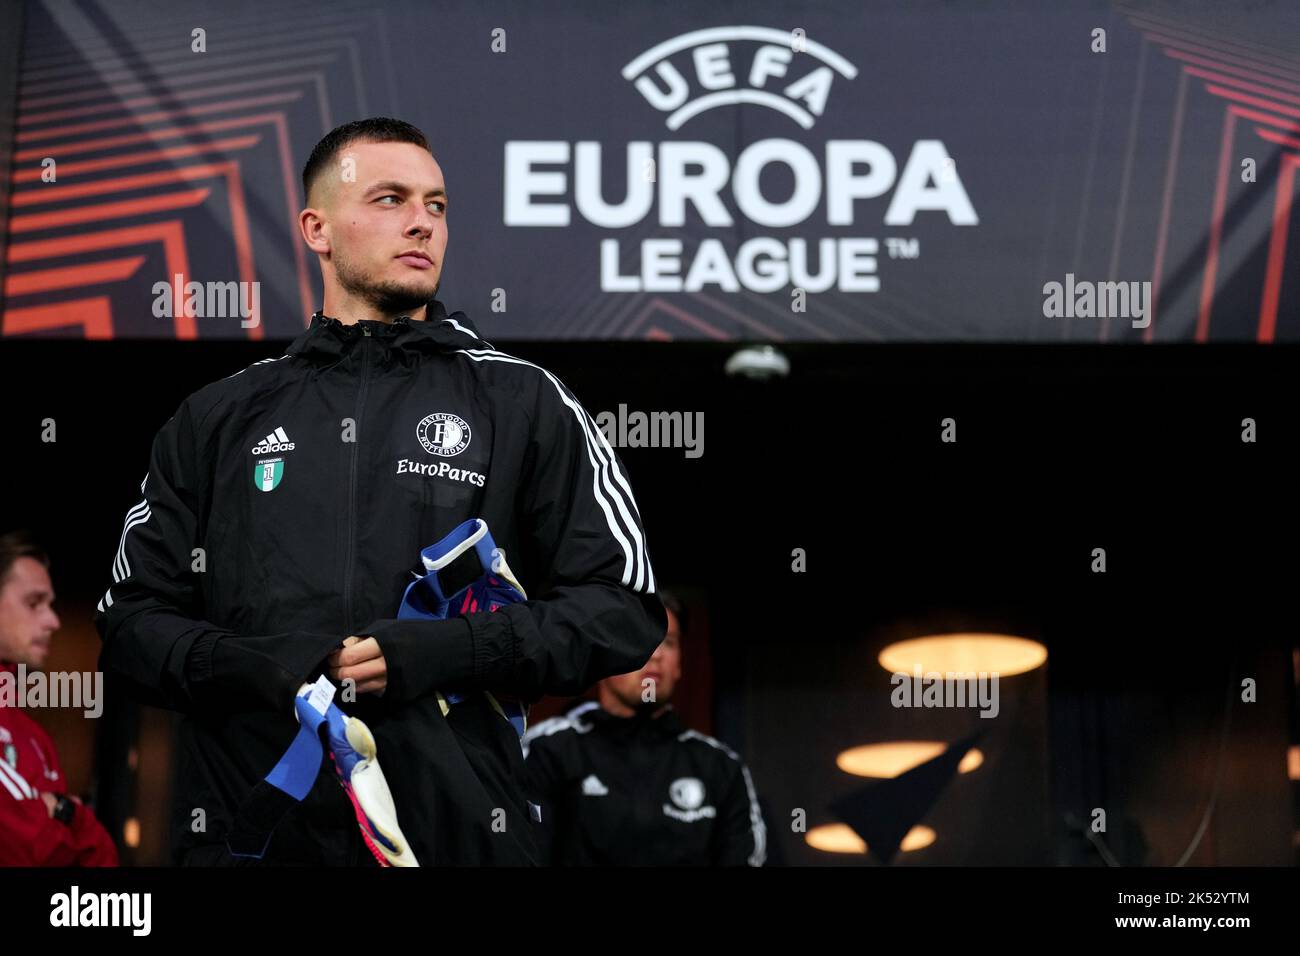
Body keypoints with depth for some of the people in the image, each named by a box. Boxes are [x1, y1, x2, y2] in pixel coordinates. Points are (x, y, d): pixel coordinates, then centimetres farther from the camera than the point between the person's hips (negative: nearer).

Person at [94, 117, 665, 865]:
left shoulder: (526, 404, 6)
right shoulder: (219, 420, 12)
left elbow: (624, 607, 1)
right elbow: (134, 617, 12)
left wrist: (448, 651, -13)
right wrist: (252, 665, -9)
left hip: (459, 831, -1)